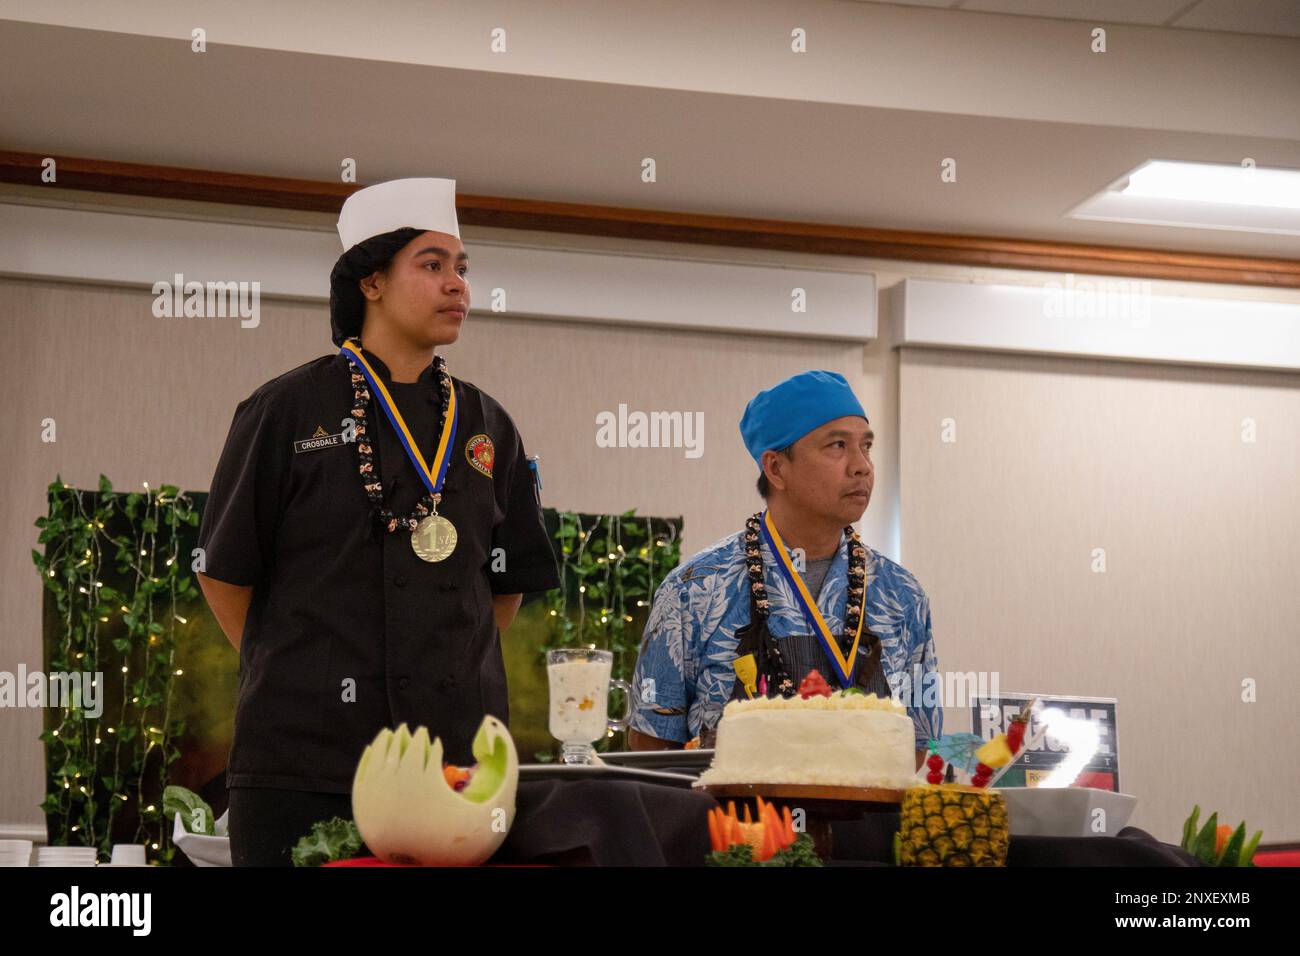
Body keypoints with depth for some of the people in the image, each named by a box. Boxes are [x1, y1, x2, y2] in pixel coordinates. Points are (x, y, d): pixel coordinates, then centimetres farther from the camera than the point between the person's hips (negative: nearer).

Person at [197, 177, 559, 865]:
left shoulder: (484, 426, 11)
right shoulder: (289, 410, -1)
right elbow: (224, 572, 4)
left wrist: (452, 672, 11)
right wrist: (292, 676, 7)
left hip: (457, 754, 4)